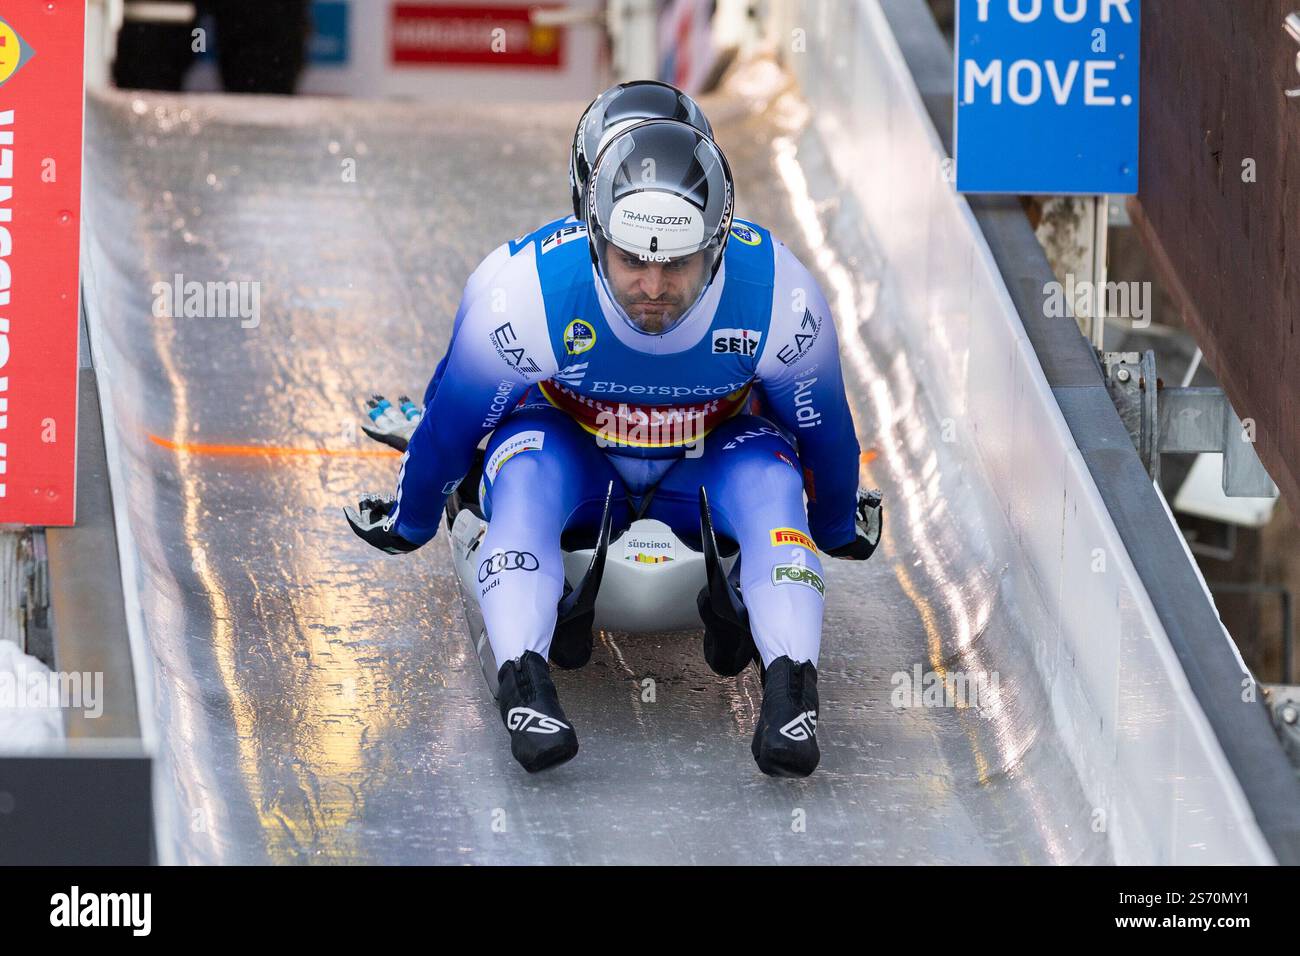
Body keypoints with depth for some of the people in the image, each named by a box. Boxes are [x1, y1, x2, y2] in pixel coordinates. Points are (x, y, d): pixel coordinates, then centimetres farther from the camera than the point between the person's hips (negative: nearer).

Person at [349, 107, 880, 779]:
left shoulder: (781, 300, -27)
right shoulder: (528, 294, -31)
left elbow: (824, 431, -5)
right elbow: (449, 421, -11)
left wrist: (839, 528, 12)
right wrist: (410, 522, 5)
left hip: (704, 473, 1)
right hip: (570, 455, -1)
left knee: (771, 479, -31)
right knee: (527, 468, -34)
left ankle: (791, 689, -40)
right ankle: (523, 680, -45)